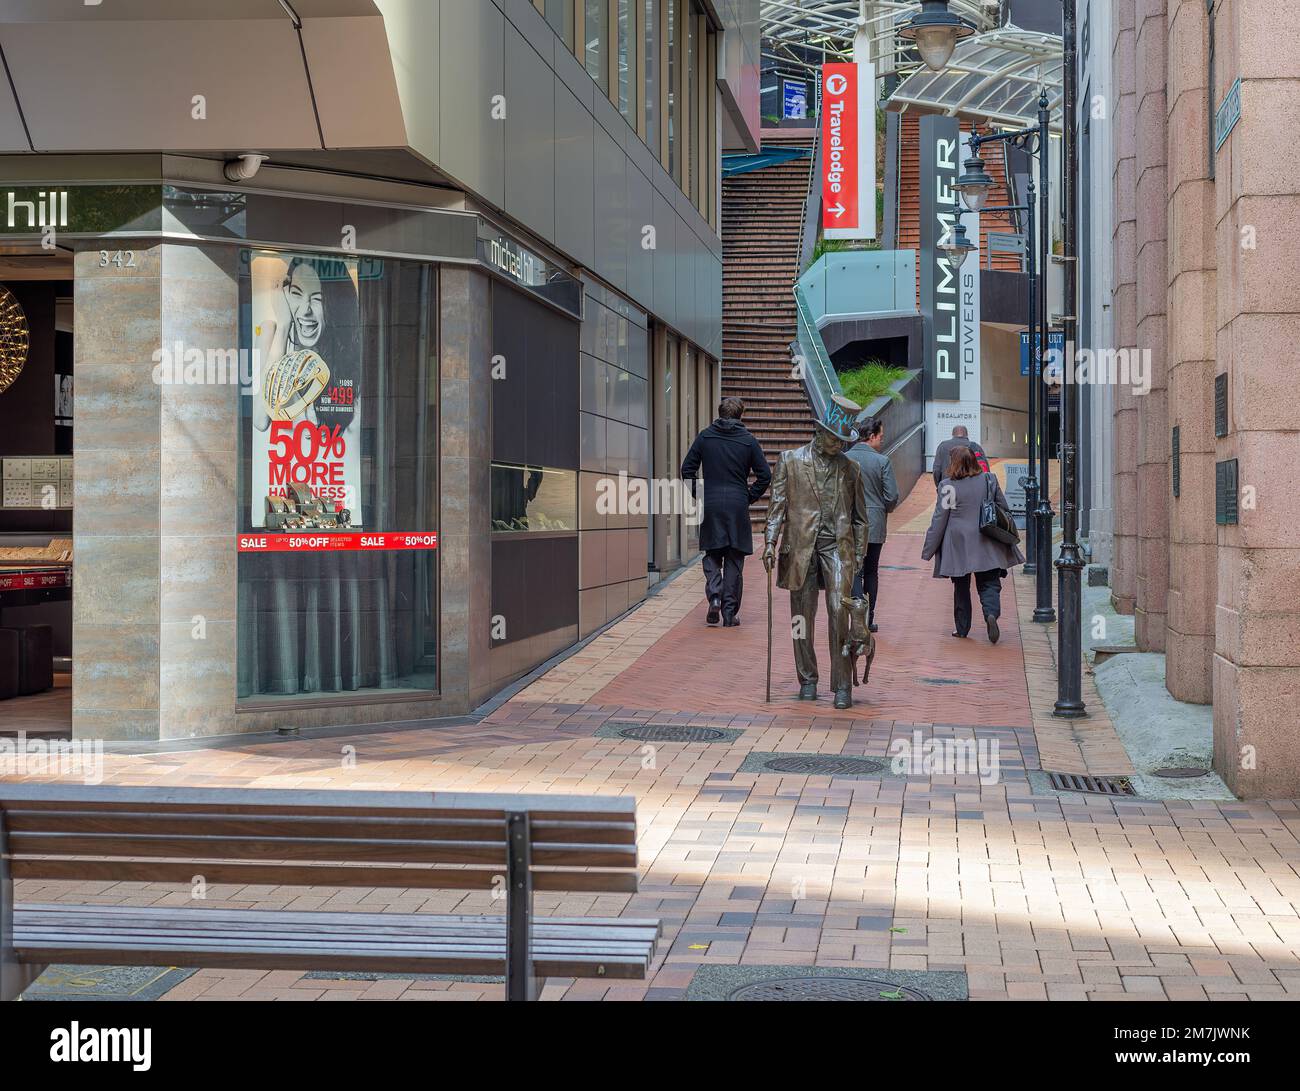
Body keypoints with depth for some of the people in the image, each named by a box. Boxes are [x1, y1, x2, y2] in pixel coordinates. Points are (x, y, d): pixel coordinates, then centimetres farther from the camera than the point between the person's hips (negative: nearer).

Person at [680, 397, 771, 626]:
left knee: (712, 555, 13)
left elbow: (687, 468, 3)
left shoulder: (705, 437, 3)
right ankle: (730, 612, 6)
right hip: (738, 506, -1)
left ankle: (714, 595, -10)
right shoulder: (748, 441, 0)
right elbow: (765, 475, -2)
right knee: (734, 560, 6)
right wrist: (749, 497, 8)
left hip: (710, 504, 1)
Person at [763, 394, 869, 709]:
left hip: (837, 546, 0)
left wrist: (859, 554, 8)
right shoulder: (790, 460, 7)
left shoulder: (850, 468, 11)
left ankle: (843, 685, -7)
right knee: (802, 617, 5)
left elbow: (859, 516, 15)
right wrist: (770, 542, -8)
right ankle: (807, 680, 18)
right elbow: (778, 504, 3)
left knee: (839, 611, -11)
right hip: (800, 546, 0)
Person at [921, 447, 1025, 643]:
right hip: (986, 545, 1)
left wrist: (929, 549, 3)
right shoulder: (989, 480, 2)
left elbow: (939, 519, -5)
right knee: (989, 583, 4)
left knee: (961, 587, 11)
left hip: (958, 545, -1)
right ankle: (991, 613, -22)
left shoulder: (947, 486, -7)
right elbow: (1003, 509, 9)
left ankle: (962, 627, 16)